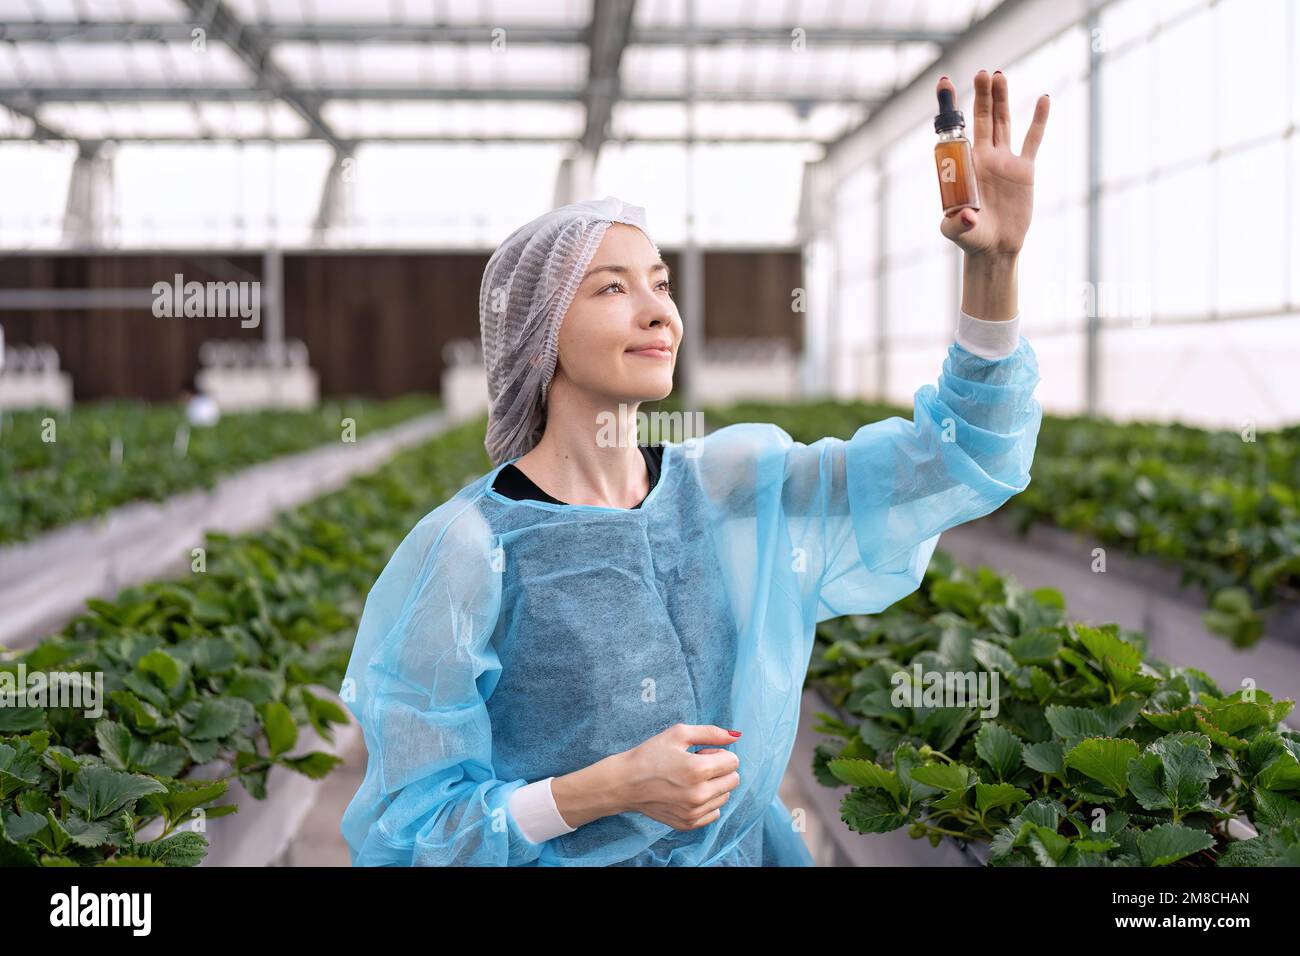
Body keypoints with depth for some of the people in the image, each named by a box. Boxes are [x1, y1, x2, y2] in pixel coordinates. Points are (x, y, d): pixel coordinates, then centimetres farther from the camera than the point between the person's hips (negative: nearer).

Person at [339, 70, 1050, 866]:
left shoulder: (736, 487, 1)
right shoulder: (464, 553, -13)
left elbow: (961, 457, -2)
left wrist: (996, 260, -15)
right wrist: (608, 789, -22)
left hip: (745, 848, 4)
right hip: (567, 858, -4)